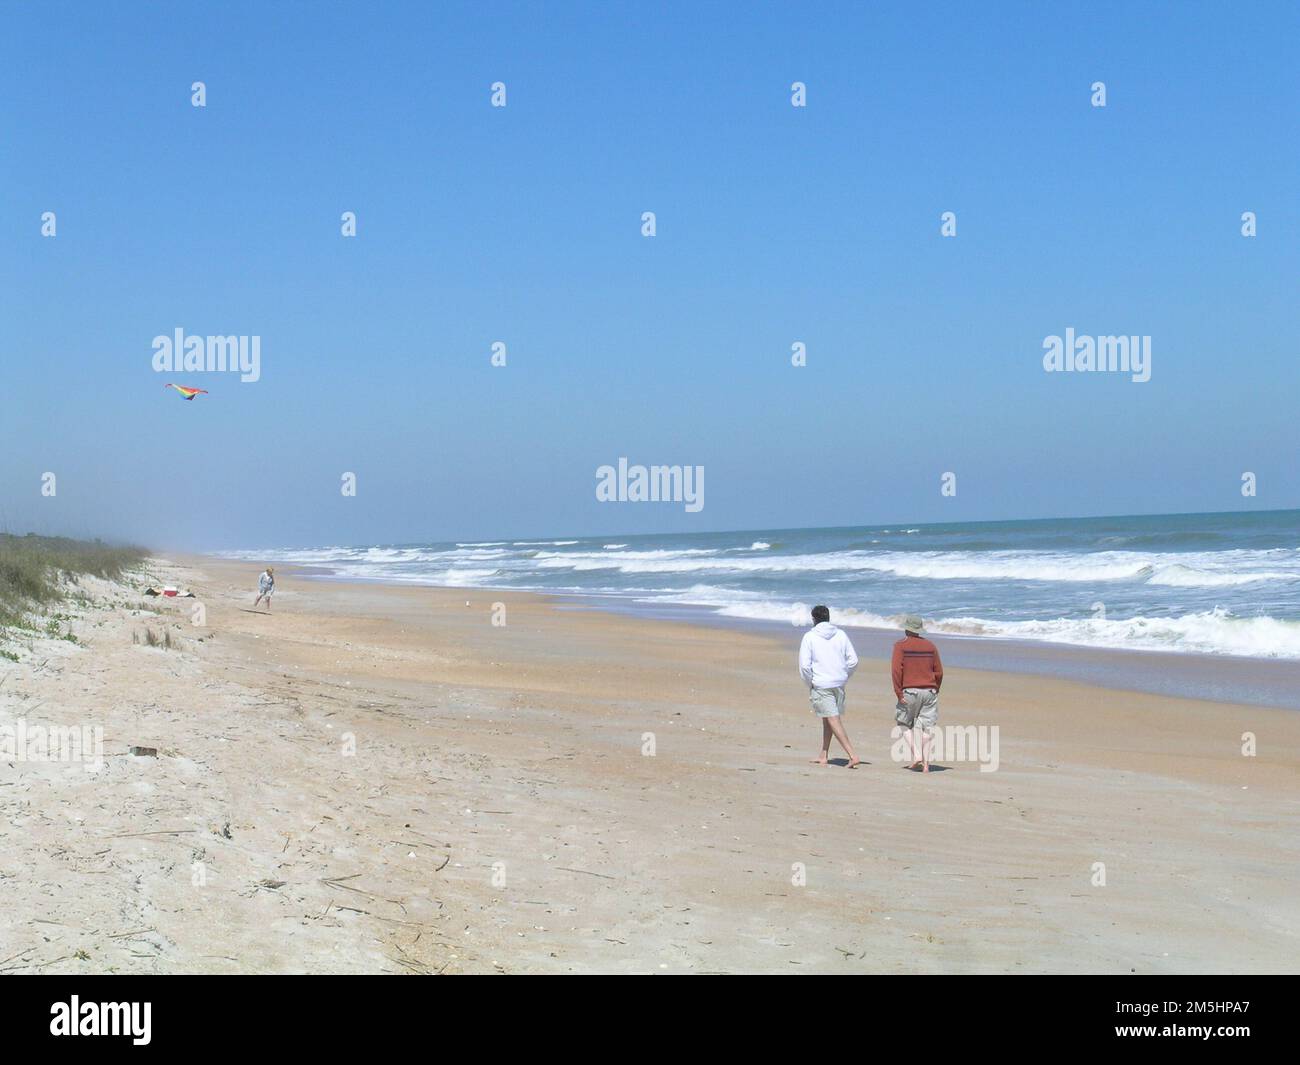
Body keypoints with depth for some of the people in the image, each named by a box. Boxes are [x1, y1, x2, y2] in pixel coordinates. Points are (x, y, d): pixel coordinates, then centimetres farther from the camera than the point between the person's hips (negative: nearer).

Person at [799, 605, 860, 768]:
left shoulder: (810, 637, -7)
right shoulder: (840, 634, 5)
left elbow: (804, 665, -12)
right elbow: (853, 660, 3)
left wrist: (810, 685, 1)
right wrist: (843, 678, 14)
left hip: (821, 685, -5)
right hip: (839, 684, 5)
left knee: (834, 720, -6)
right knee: (827, 719, 18)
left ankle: (852, 755, -16)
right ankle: (823, 755, 26)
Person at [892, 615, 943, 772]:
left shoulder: (901, 646, -4)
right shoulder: (930, 646, 7)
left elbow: (896, 670, -13)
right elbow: (939, 672, 7)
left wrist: (899, 693, -10)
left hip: (909, 690, -3)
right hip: (929, 691, 3)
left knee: (906, 724, 14)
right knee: (927, 727, 5)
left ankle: (915, 755, -2)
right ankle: (925, 763, 2)